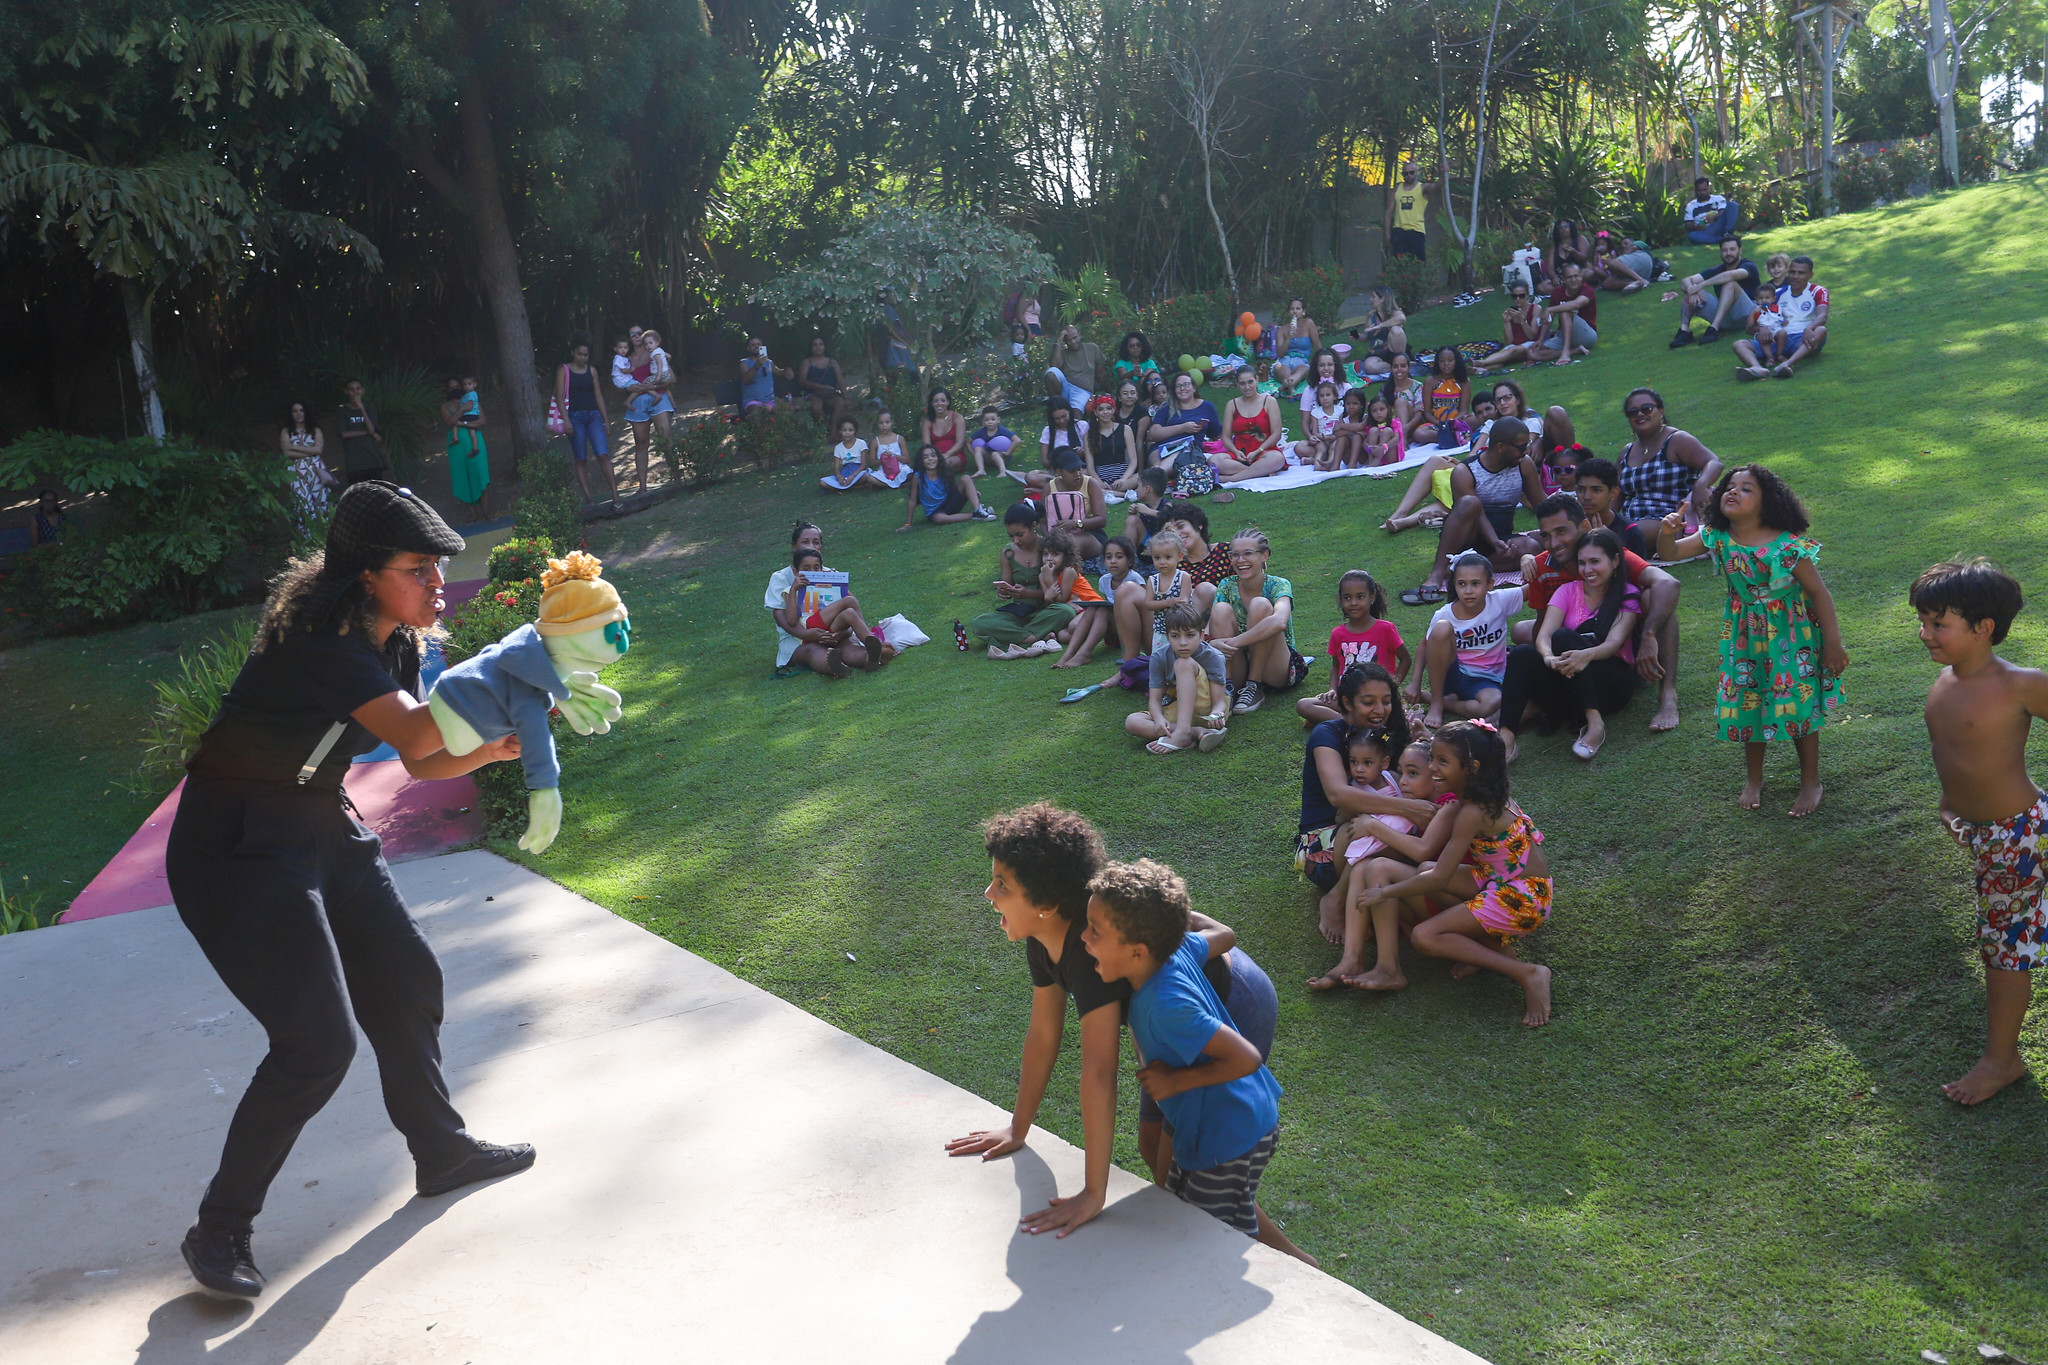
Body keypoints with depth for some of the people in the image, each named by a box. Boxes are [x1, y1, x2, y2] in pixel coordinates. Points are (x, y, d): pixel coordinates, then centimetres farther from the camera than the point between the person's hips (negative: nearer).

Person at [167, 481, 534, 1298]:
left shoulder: (392, 642, 3)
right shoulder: (318, 639, -25)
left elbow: (424, 762, 9)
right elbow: (414, 734, -36)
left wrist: (491, 749, -9)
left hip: (320, 832, 9)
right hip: (236, 852, -9)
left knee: (406, 983, 15)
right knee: (317, 1043, -12)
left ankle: (442, 1153, 35)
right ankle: (220, 1229, 6)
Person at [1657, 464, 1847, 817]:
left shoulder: (1786, 545, -23)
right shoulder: (1717, 537, -9)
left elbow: (1818, 592, -17)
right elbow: (1670, 553, -7)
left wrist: (1833, 642, -15)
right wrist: (1668, 532, -32)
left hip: (1791, 635, -4)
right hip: (1745, 638, 4)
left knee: (1800, 704, 5)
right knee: (1748, 705, 13)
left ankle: (1811, 782, 24)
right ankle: (1754, 779, 33)